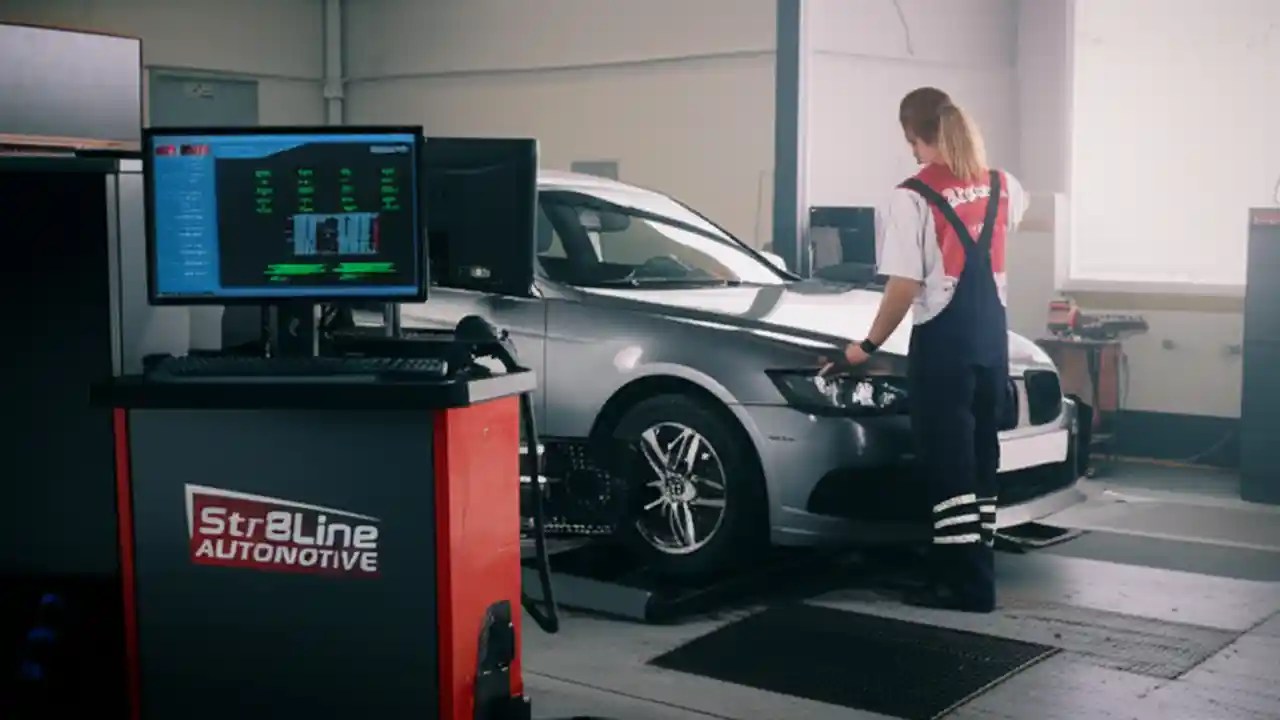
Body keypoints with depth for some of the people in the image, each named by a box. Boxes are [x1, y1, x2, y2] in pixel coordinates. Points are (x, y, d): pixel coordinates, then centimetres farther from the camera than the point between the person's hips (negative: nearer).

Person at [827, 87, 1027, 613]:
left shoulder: (912, 197, -12)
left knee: (947, 465, -2)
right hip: (992, 337, 7)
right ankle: (973, 570, 19)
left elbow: (905, 287, -16)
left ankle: (967, 584, -1)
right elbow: (1020, 209, 36)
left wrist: (869, 344, -4)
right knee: (979, 459, 12)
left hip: (943, 342, -7)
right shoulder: (1002, 186, 9)